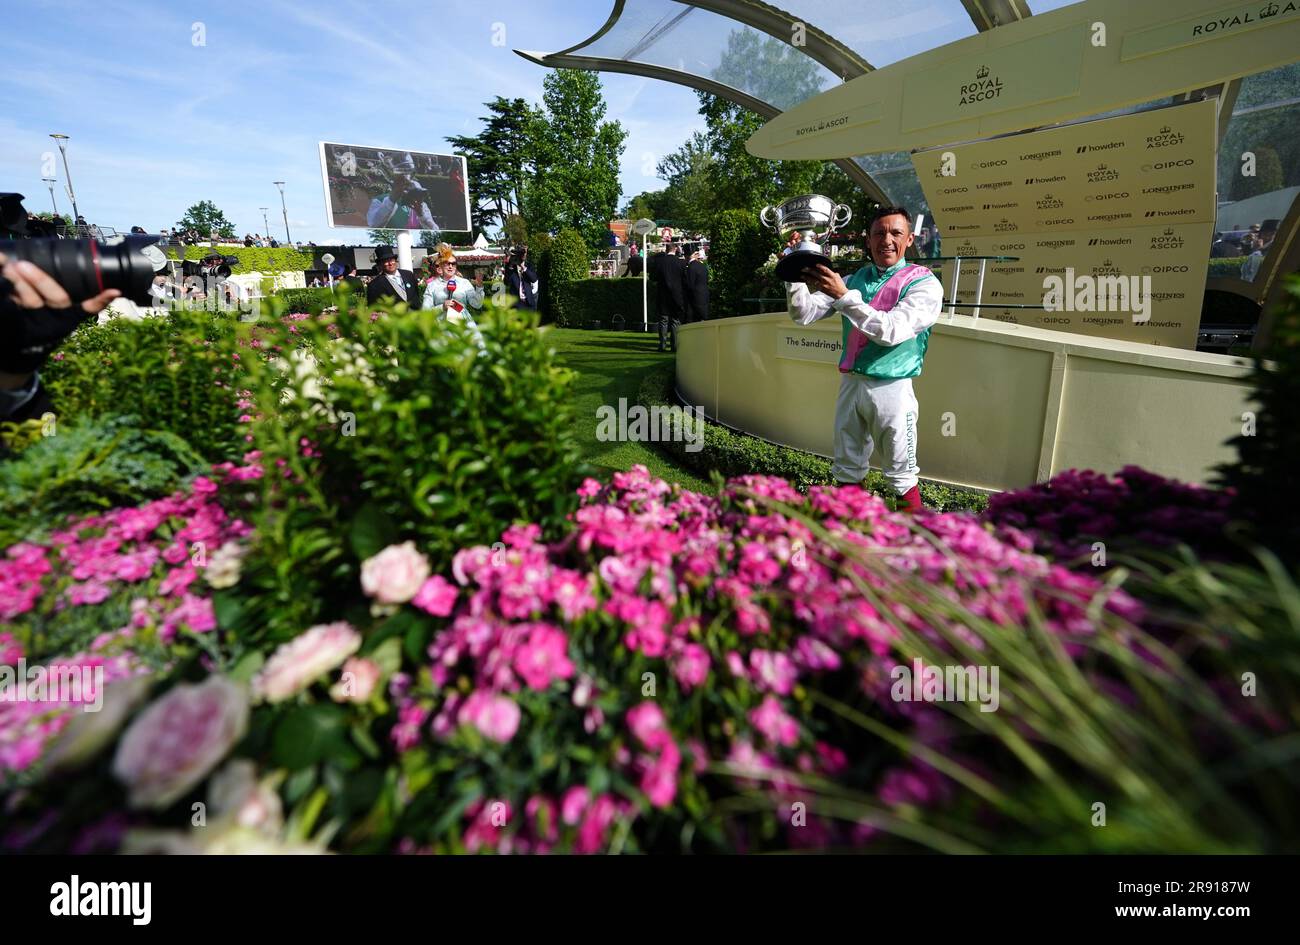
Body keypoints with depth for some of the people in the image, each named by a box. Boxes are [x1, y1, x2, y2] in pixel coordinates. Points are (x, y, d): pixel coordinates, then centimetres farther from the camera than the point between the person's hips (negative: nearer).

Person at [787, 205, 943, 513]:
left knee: (902, 473, 8)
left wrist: (843, 296, -26)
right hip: (850, 383, 5)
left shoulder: (924, 284, -6)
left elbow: (892, 331, -22)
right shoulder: (855, 279, 8)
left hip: (891, 388, -4)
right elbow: (804, 314, 3)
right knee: (846, 467, 15)